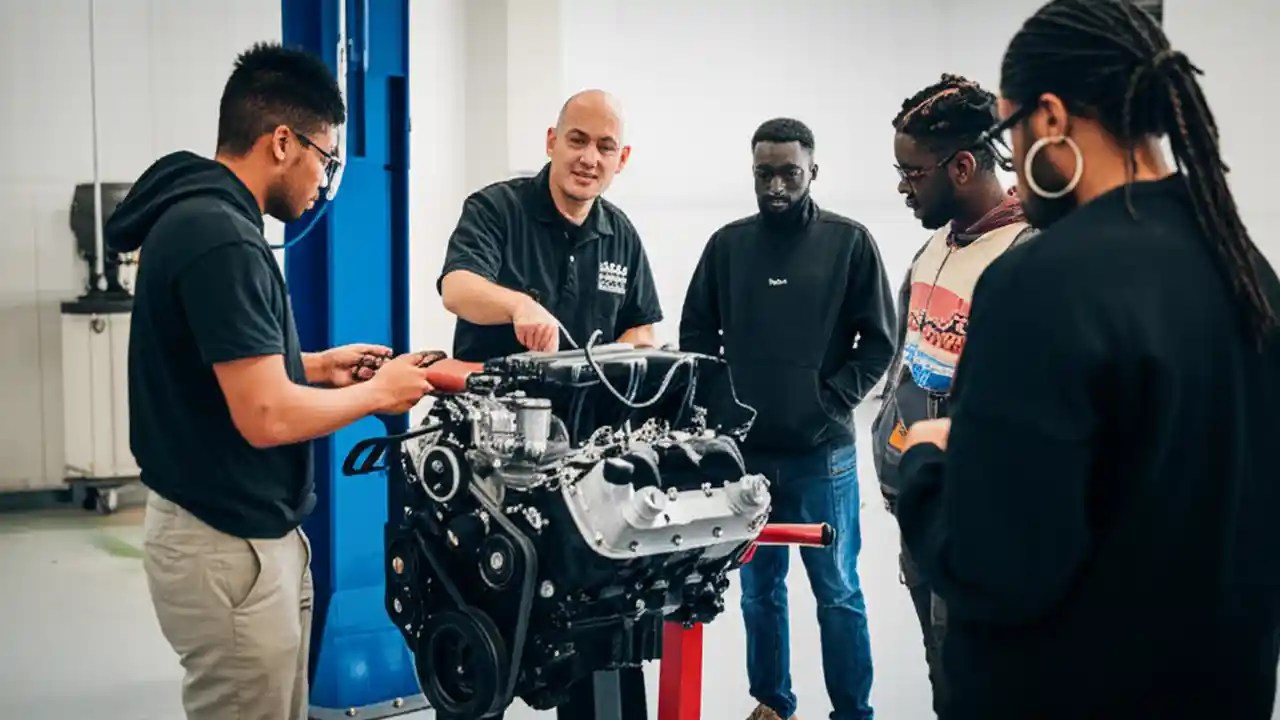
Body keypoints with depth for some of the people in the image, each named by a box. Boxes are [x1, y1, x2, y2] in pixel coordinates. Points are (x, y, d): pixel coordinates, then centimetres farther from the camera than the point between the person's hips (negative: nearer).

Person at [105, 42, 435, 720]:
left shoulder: (192, 214, 10)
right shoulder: (221, 239, -22)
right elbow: (267, 418, -26)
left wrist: (314, 366, 13)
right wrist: (378, 392, -11)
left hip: (235, 530, 10)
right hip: (228, 548, -10)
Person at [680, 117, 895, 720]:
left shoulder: (848, 242, -1)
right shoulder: (728, 244, 6)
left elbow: (877, 340, 0)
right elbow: (695, 335, 11)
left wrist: (831, 399, -10)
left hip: (823, 452, -2)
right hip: (744, 449, 3)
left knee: (837, 592, 5)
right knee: (759, 589, 12)